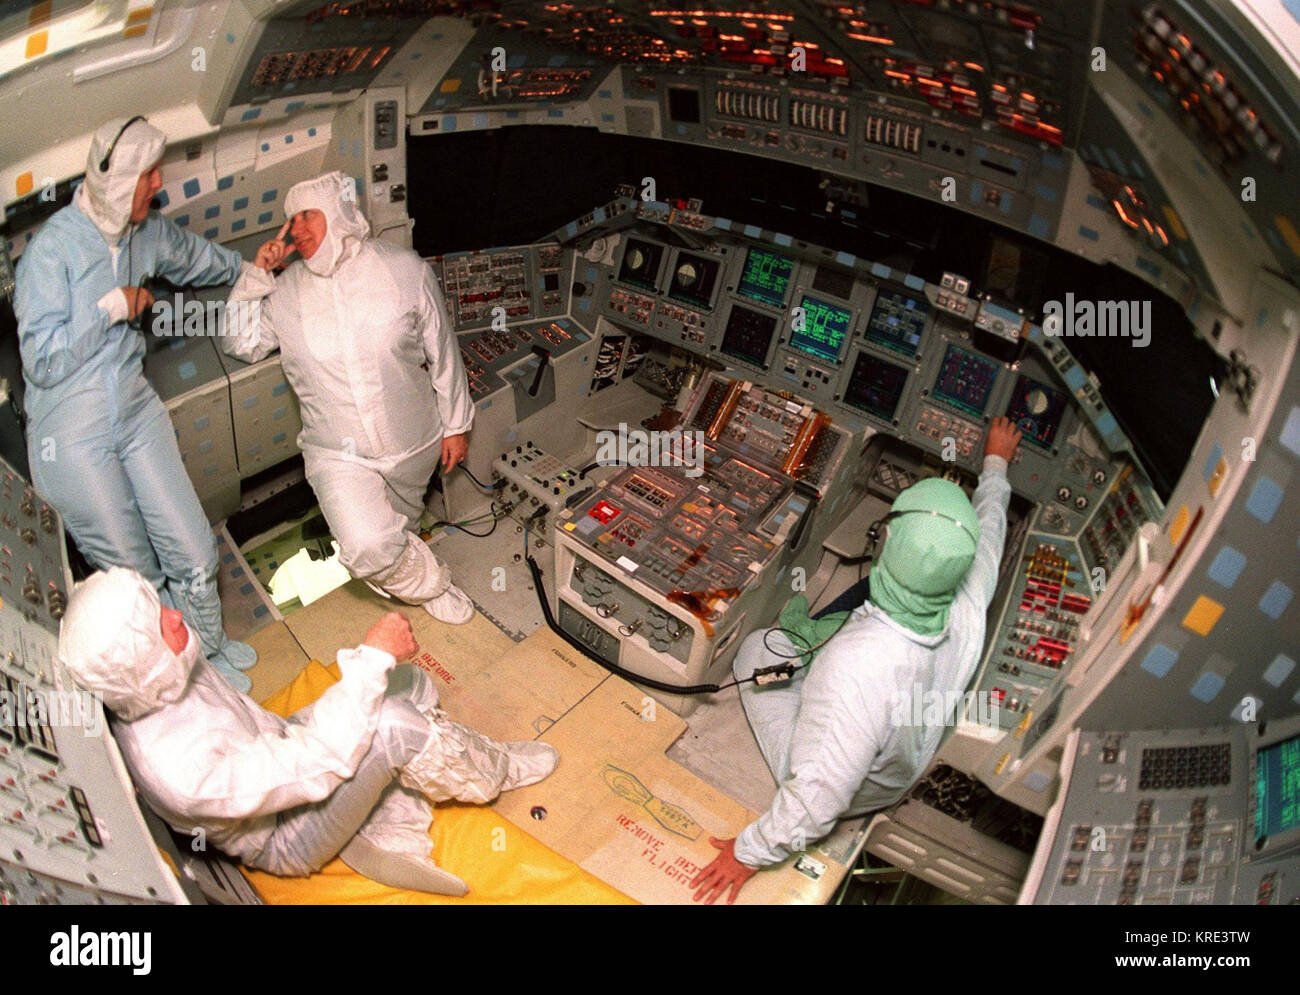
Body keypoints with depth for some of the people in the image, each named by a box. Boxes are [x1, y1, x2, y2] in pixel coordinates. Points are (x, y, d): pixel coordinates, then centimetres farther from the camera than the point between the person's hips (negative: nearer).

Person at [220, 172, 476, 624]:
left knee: (400, 527, 23)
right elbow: (239, 344, 6)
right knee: (369, 550, -19)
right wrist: (256, 276, -7)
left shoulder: (404, 269, -7)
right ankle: (432, 583, 11)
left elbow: (442, 352, -1)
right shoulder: (285, 289, -4)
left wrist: (455, 424, 4)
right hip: (338, 452, 0)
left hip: (413, 443, 1)